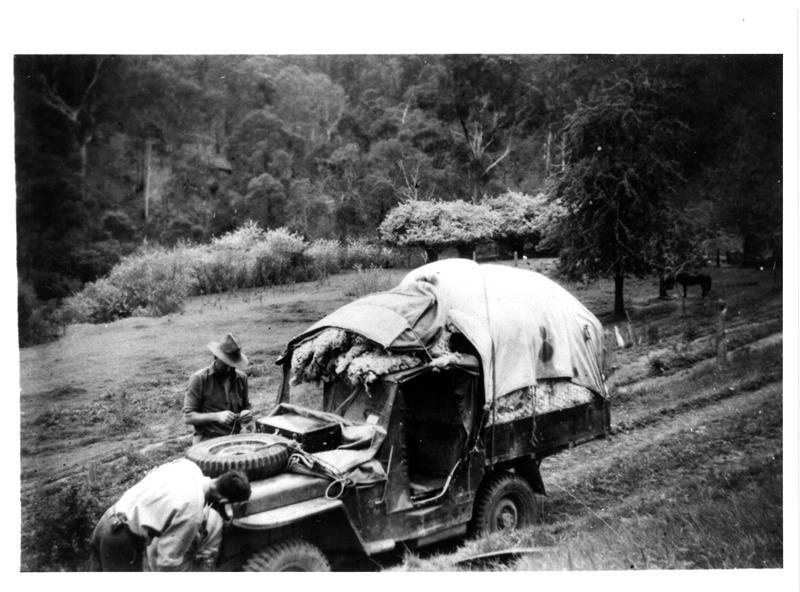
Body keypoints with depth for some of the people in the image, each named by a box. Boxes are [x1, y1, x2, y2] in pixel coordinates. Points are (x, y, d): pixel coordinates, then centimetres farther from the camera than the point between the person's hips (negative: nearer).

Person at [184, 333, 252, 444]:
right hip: (208, 440, -5)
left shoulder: (241, 378, 9)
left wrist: (246, 414, 0)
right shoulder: (199, 379, -5)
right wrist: (217, 416, -19)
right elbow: (188, 417, -7)